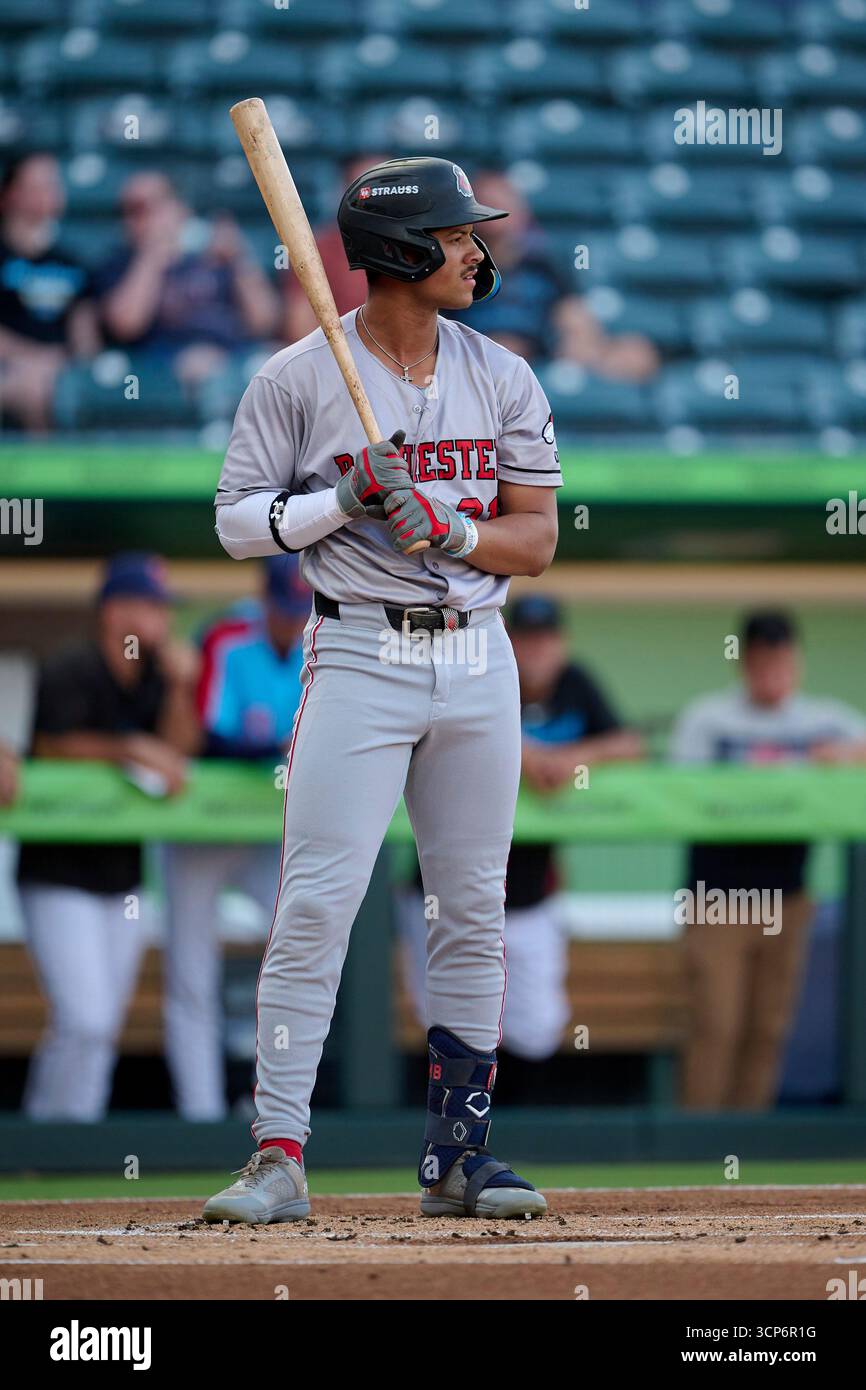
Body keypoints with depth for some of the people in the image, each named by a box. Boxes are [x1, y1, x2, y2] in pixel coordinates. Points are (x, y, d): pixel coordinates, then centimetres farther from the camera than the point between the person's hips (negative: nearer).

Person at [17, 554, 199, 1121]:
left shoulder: (154, 677, 9)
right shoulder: (69, 672, -12)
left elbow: (175, 751, 2)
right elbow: (52, 748, -21)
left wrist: (179, 687, -10)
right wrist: (131, 750, -25)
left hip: (121, 876, 7)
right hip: (58, 876, -7)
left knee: (104, 1030, 7)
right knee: (84, 1021, -16)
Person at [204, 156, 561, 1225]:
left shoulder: (502, 379, 8)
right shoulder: (298, 380, -3)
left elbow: (536, 538, 6)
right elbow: (238, 523, -2)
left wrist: (446, 530, -13)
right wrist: (344, 500, -17)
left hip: (477, 661, 4)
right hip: (359, 658, -4)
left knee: (475, 912, 7)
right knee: (316, 906, -11)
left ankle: (456, 1154, 15)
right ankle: (278, 1157, -10)